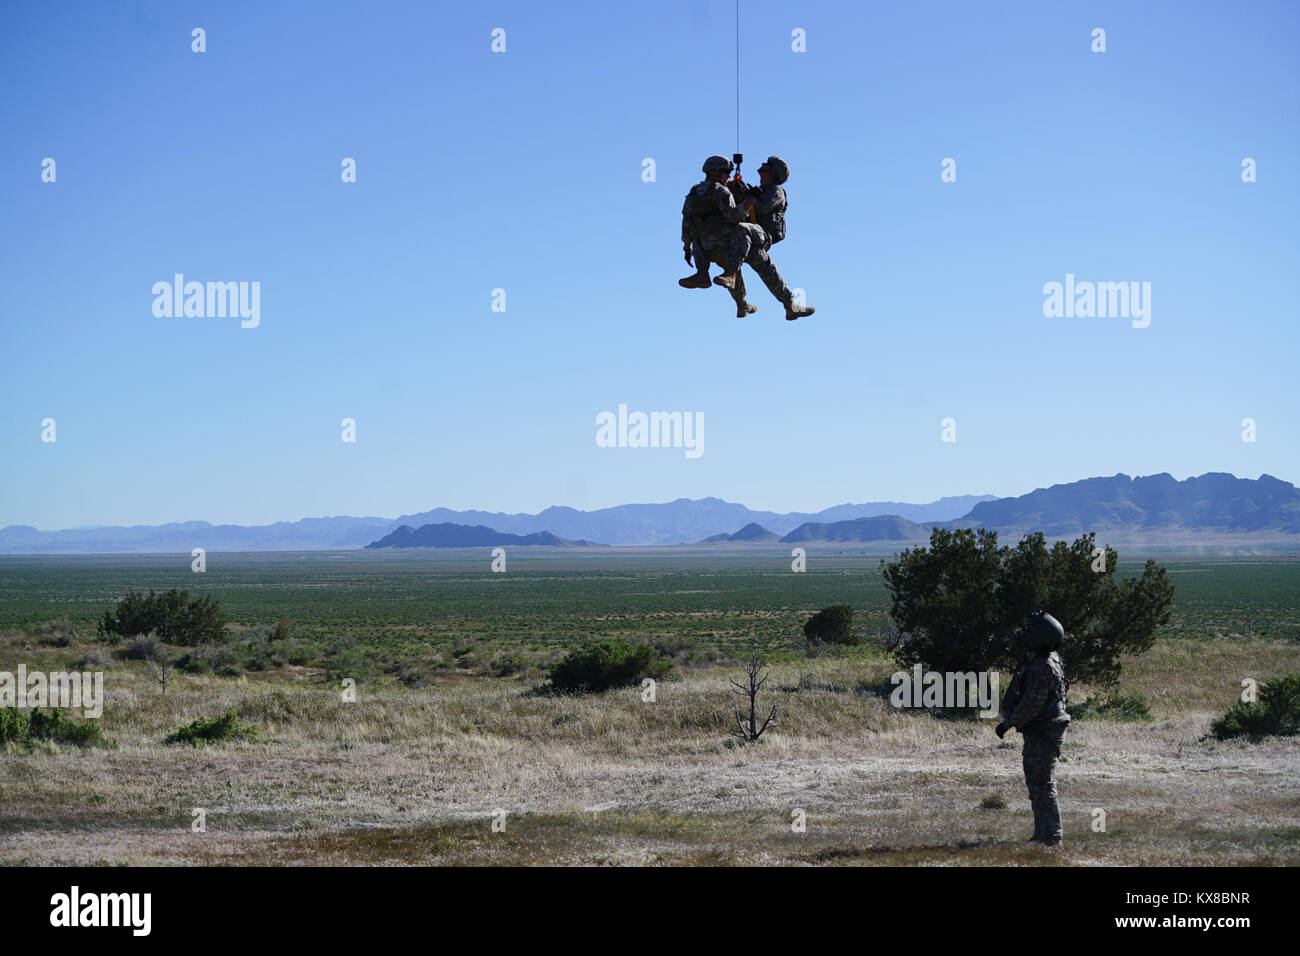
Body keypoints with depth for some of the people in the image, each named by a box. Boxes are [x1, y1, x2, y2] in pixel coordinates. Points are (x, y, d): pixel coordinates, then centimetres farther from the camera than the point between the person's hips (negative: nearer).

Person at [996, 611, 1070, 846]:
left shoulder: (1043, 668, -23)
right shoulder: (1050, 659, 10)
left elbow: (1031, 704, -25)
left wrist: (1007, 723, -16)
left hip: (1042, 733, -11)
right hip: (1039, 732, 11)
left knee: (1042, 783, -9)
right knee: (1036, 782, 17)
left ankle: (1051, 836, -9)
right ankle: (1042, 834, 23)